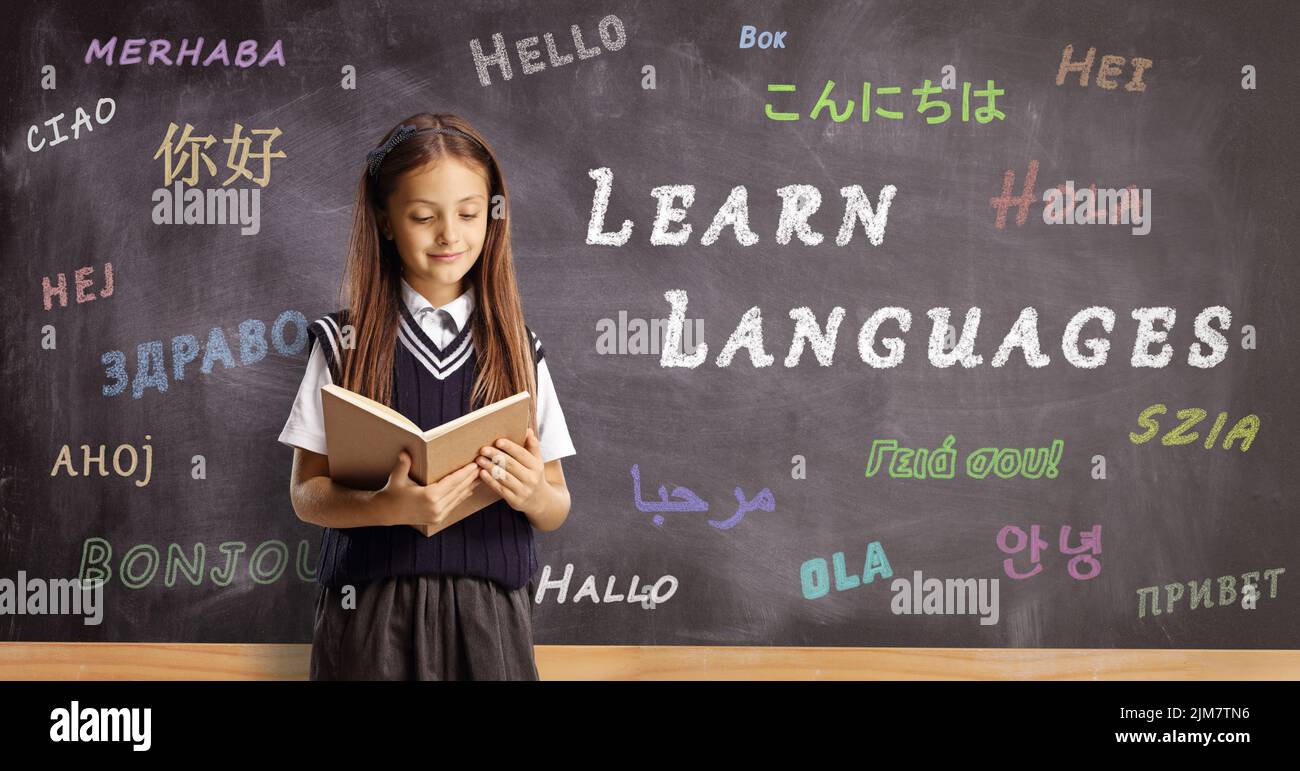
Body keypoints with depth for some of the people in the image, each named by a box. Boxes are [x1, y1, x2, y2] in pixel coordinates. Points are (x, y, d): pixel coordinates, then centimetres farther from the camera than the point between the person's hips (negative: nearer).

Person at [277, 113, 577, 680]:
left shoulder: (517, 351, 5)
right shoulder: (345, 343, 0)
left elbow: (556, 510, 7)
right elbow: (306, 493, -2)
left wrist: (534, 495, -15)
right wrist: (390, 507, -21)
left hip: (488, 612, 2)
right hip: (372, 611, -1)